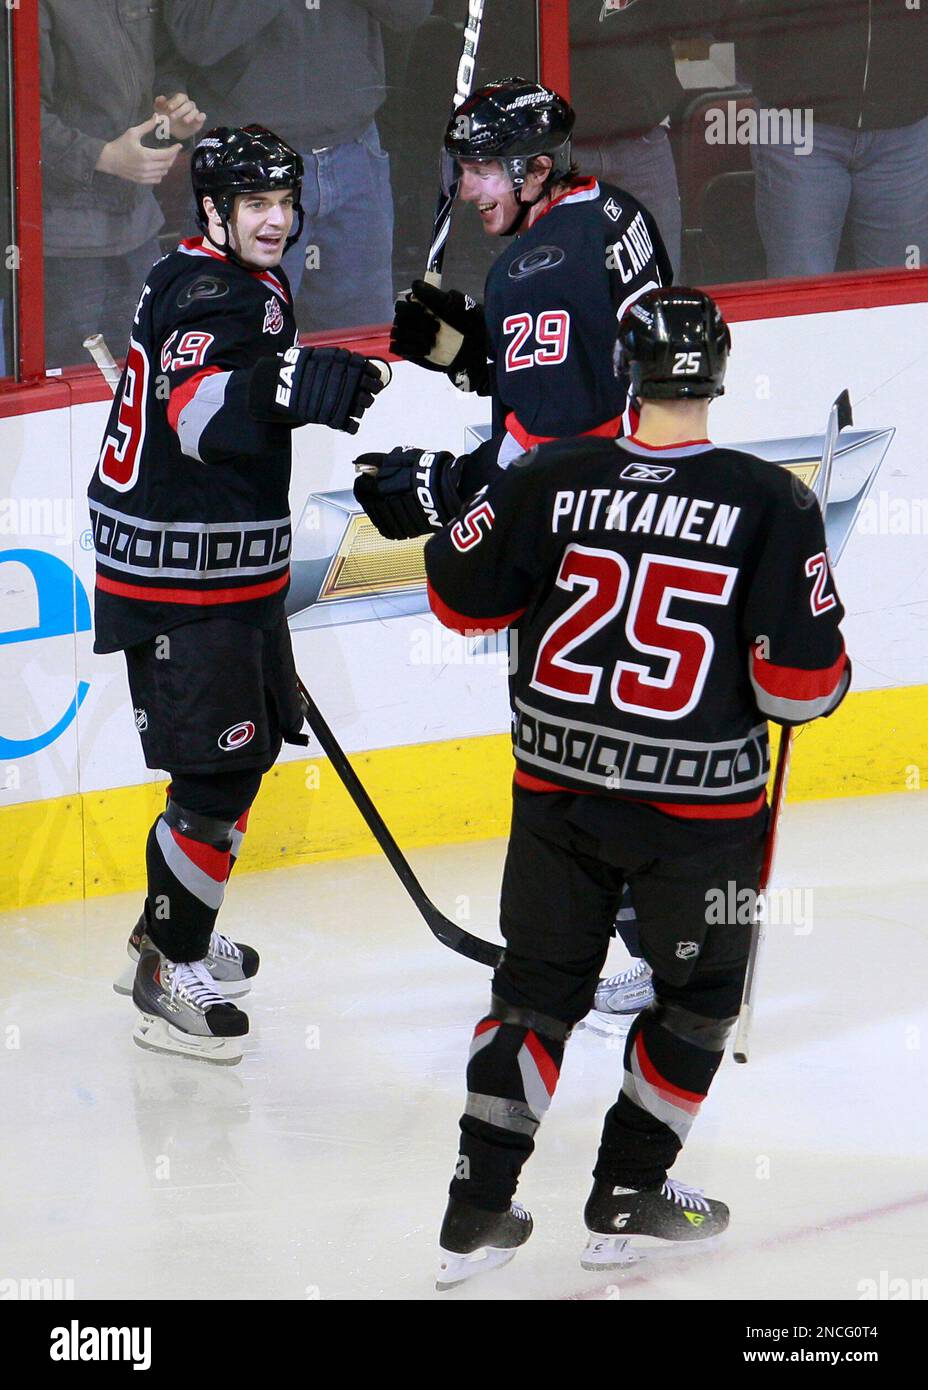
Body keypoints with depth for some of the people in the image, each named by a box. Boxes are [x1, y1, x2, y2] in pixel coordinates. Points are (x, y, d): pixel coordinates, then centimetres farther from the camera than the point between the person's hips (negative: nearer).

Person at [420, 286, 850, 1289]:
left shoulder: (551, 479, -8)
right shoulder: (770, 504, -14)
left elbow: (461, 599, 2)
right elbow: (801, 682, -15)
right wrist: (824, 675, 8)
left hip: (558, 790, 3)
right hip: (698, 803, -3)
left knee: (540, 987, 17)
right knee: (699, 992, 19)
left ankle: (479, 1210, 14)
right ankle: (628, 1199, 23)